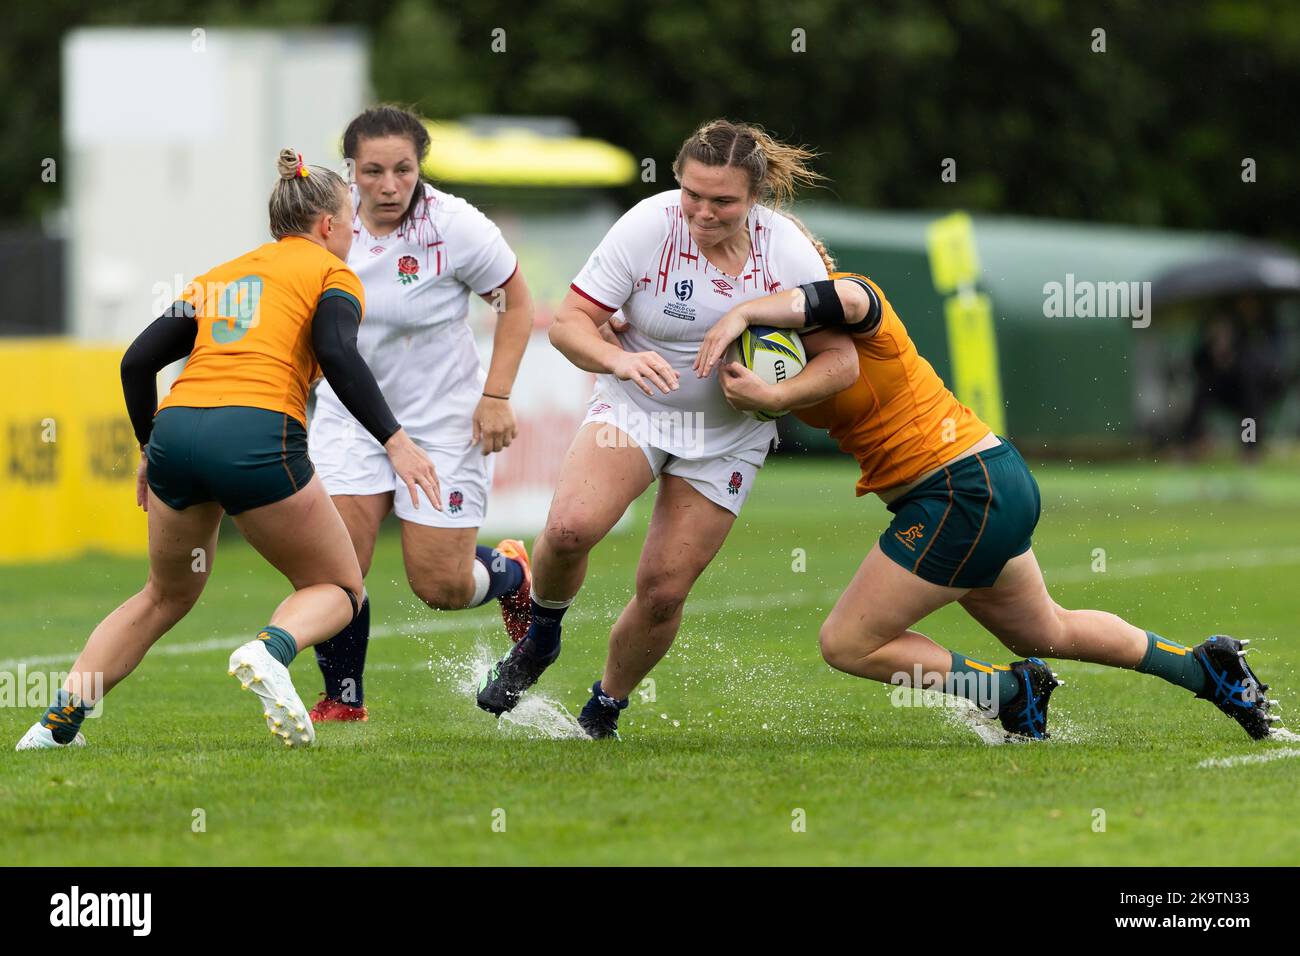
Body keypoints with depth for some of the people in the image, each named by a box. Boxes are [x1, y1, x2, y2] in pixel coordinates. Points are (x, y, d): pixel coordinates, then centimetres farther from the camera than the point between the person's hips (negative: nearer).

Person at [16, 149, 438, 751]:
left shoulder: (220, 277, 26)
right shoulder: (331, 273, 10)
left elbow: (137, 361, 19)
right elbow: (337, 353, -10)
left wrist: (149, 449, 30)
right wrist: (393, 440, -13)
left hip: (175, 431, 6)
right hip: (257, 440, -6)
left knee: (167, 595, 26)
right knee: (338, 588, 12)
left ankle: (59, 721, 16)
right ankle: (268, 652, -21)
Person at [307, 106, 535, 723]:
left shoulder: (457, 227, -19)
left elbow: (517, 303, -5)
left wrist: (496, 396, -11)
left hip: (444, 420, -3)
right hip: (350, 413, 3)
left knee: (441, 588, -2)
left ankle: (512, 572, 35)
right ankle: (343, 703, 6)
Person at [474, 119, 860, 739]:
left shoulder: (787, 251, -16)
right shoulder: (647, 226, -20)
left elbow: (840, 359, -10)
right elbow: (569, 321, -17)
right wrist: (620, 359, -38)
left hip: (727, 438, 1)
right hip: (632, 409, -1)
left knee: (664, 590, -4)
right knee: (570, 526, -27)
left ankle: (603, 712, 22)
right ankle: (539, 641, 3)